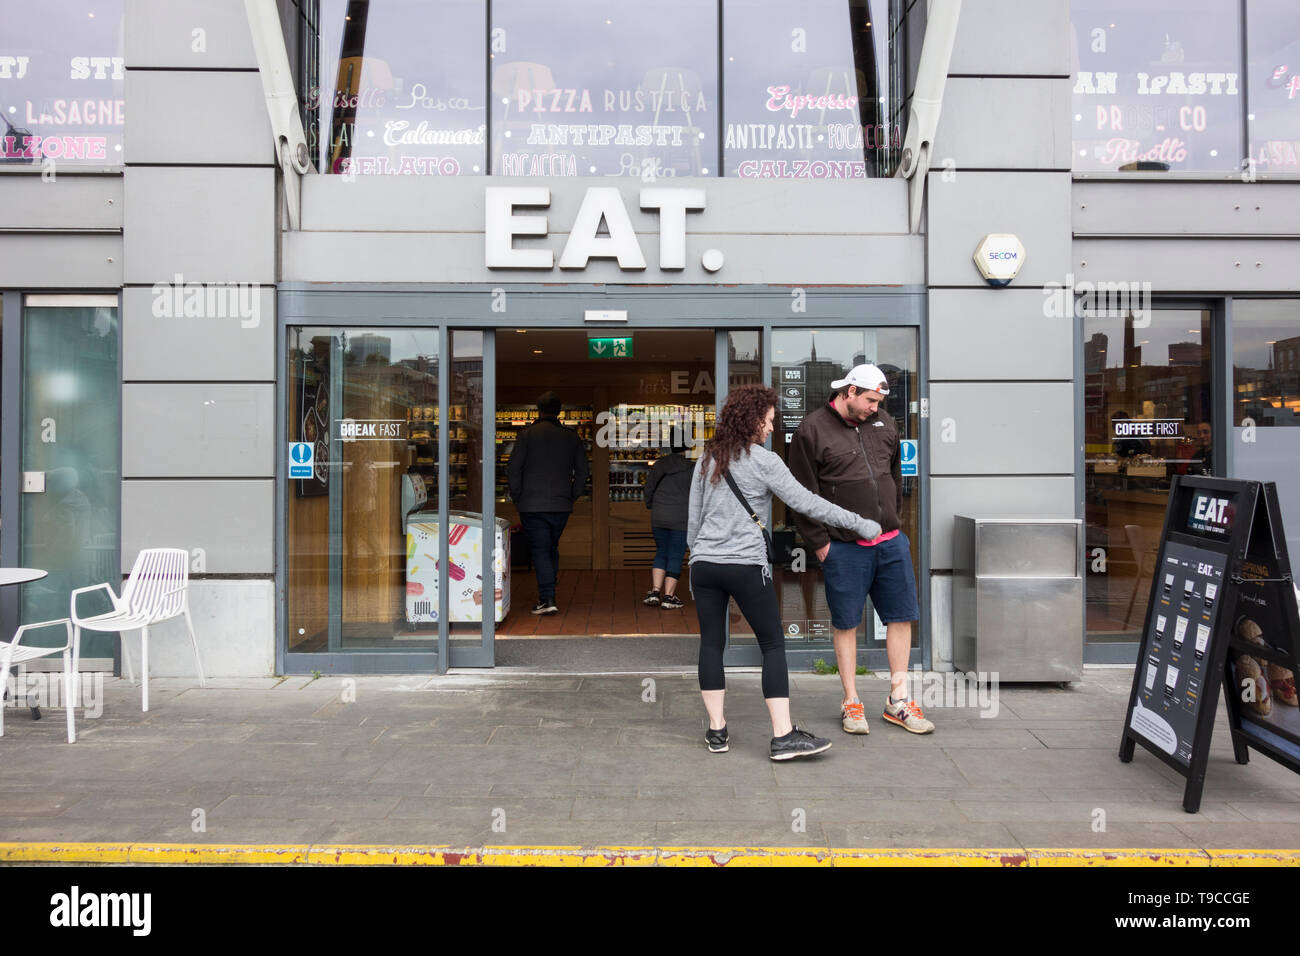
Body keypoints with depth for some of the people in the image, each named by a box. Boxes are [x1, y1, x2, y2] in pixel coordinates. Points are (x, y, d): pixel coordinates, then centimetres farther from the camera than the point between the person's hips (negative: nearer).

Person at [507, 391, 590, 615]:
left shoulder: (527, 433, -3)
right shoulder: (571, 437, 7)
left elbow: (513, 469, -6)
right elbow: (583, 471, 7)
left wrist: (517, 497, 3)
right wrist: (571, 497, 13)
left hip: (532, 504, -3)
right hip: (561, 505, 3)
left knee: (539, 549, -1)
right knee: (552, 548, 17)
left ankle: (547, 599, -10)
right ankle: (547, 595, 22)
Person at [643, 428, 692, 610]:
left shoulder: (658, 465, 3)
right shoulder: (690, 469, -7)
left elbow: (649, 489, 11)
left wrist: (650, 506, 30)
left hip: (658, 518, 3)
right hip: (681, 519, -3)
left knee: (661, 553, 17)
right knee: (675, 556, 4)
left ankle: (655, 591, 6)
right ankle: (668, 597, 3)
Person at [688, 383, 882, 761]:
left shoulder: (707, 459, 11)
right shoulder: (763, 461, -6)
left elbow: (693, 517, 14)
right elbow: (806, 502, -8)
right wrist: (859, 524, -2)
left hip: (704, 564, 6)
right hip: (746, 566, -5)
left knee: (711, 643, 10)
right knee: (773, 645, 2)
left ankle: (716, 730, 16)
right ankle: (783, 735, 1)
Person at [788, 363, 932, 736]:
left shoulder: (884, 423, 10)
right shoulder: (812, 429, -7)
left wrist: (893, 521, 17)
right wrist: (820, 542, -7)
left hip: (891, 541, 5)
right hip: (844, 547, -5)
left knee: (901, 616, 9)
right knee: (845, 623, 5)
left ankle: (899, 699, 23)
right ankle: (851, 703, 19)